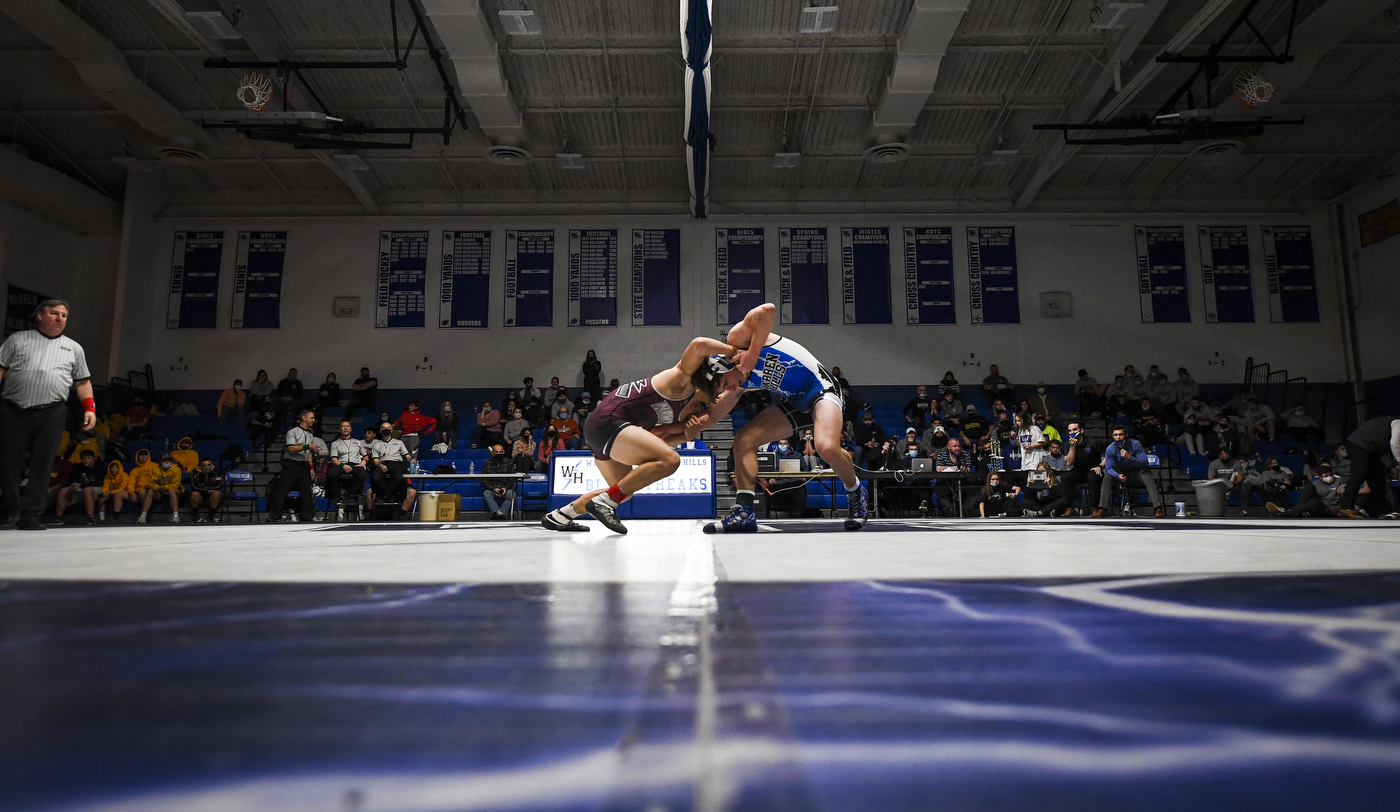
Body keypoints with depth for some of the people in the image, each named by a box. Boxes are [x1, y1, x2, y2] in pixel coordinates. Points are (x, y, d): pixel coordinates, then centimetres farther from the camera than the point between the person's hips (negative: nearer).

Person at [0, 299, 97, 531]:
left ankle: (30, 515, -2)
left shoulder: (74, 347, 18)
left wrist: (90, 408, 5)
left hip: (52, 413, 0)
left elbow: (83, 382, 17)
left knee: (42, 466, -5)